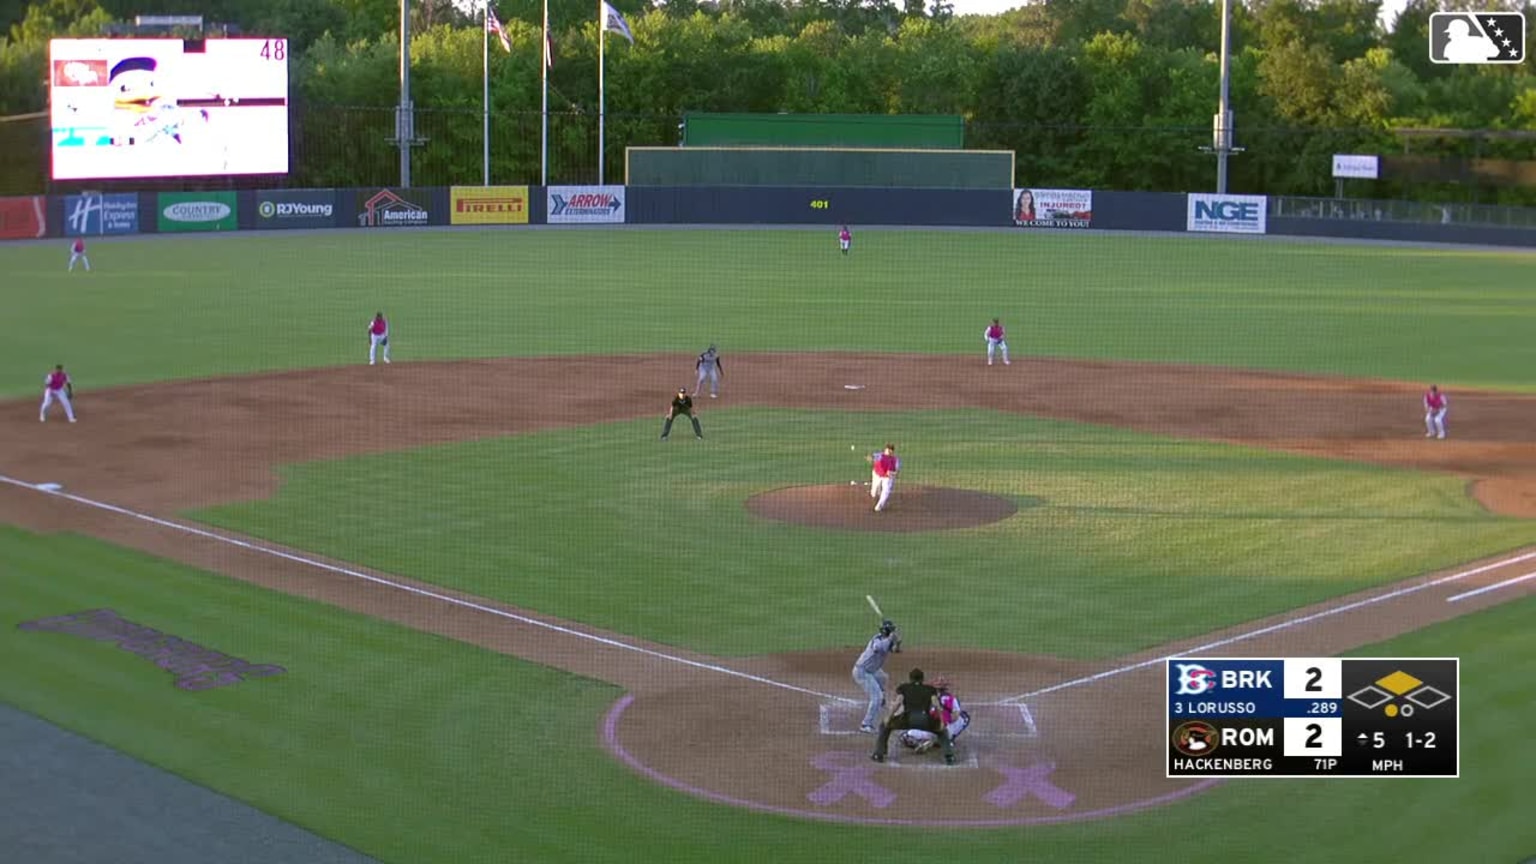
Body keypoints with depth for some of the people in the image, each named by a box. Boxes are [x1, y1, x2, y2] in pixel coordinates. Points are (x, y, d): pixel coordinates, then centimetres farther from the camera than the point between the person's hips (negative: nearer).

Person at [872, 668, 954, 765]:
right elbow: (936, 704, 10)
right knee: (943, 731, 30)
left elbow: (898, 702, 8)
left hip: (908, 719, -1)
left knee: (885, 726, 27)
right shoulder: (930, 689, 27)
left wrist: (889, 718, 13)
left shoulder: (903, 688, 25)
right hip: (926, 721, 1)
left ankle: (879, 754, 17)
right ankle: (949, 756, 8)